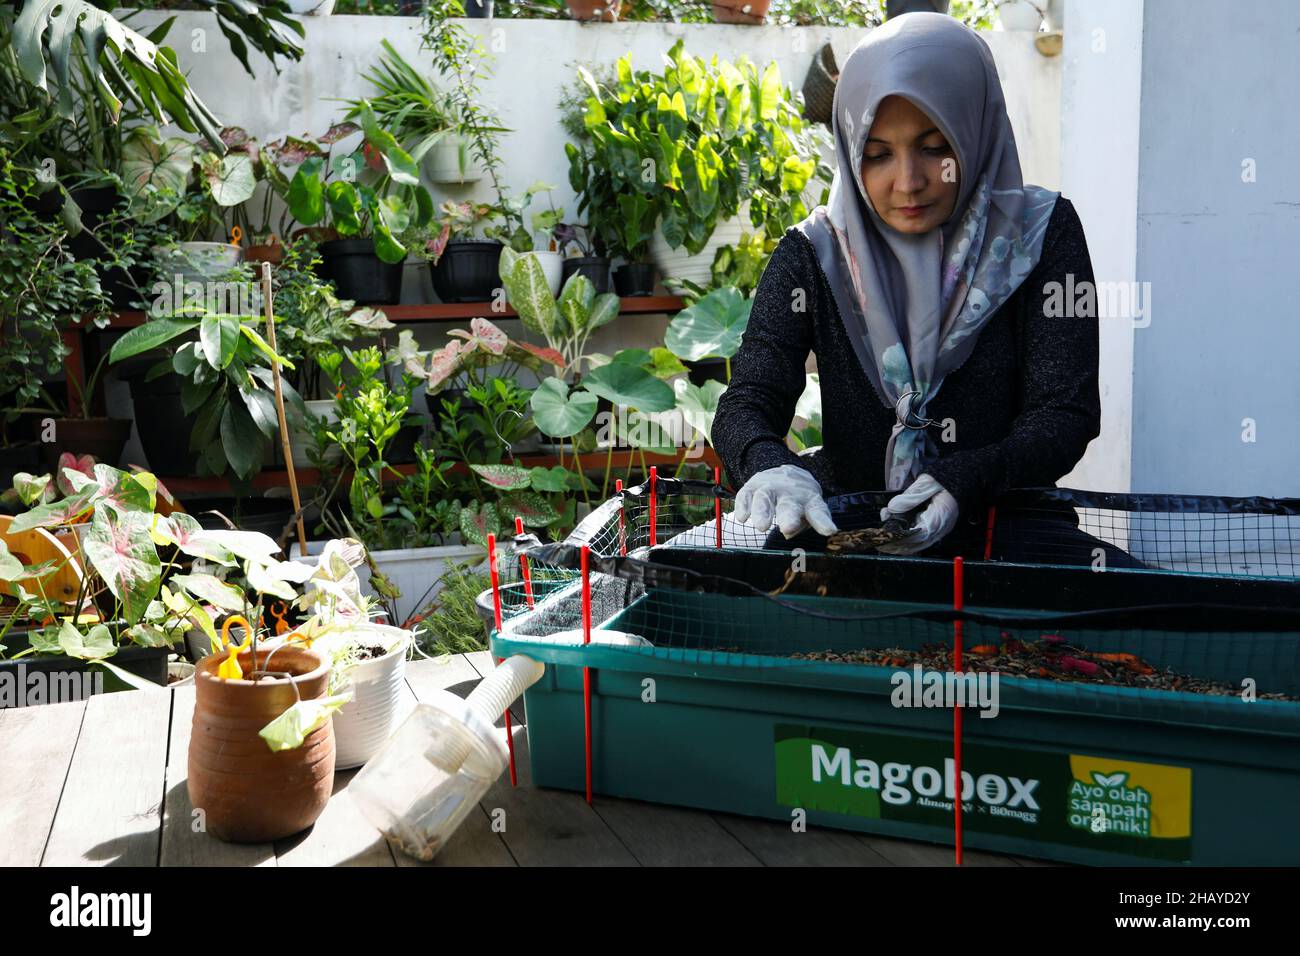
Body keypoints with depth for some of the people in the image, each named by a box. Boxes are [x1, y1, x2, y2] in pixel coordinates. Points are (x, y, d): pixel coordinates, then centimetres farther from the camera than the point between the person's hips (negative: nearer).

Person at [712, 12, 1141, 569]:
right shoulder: (814, 255, -2)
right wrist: (769, 465, -36)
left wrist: (965, 481, -29)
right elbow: (747, 402, -11)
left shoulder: (1040, 234, -3)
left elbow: (1066, 413, -8)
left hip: (1003, 527, 1)